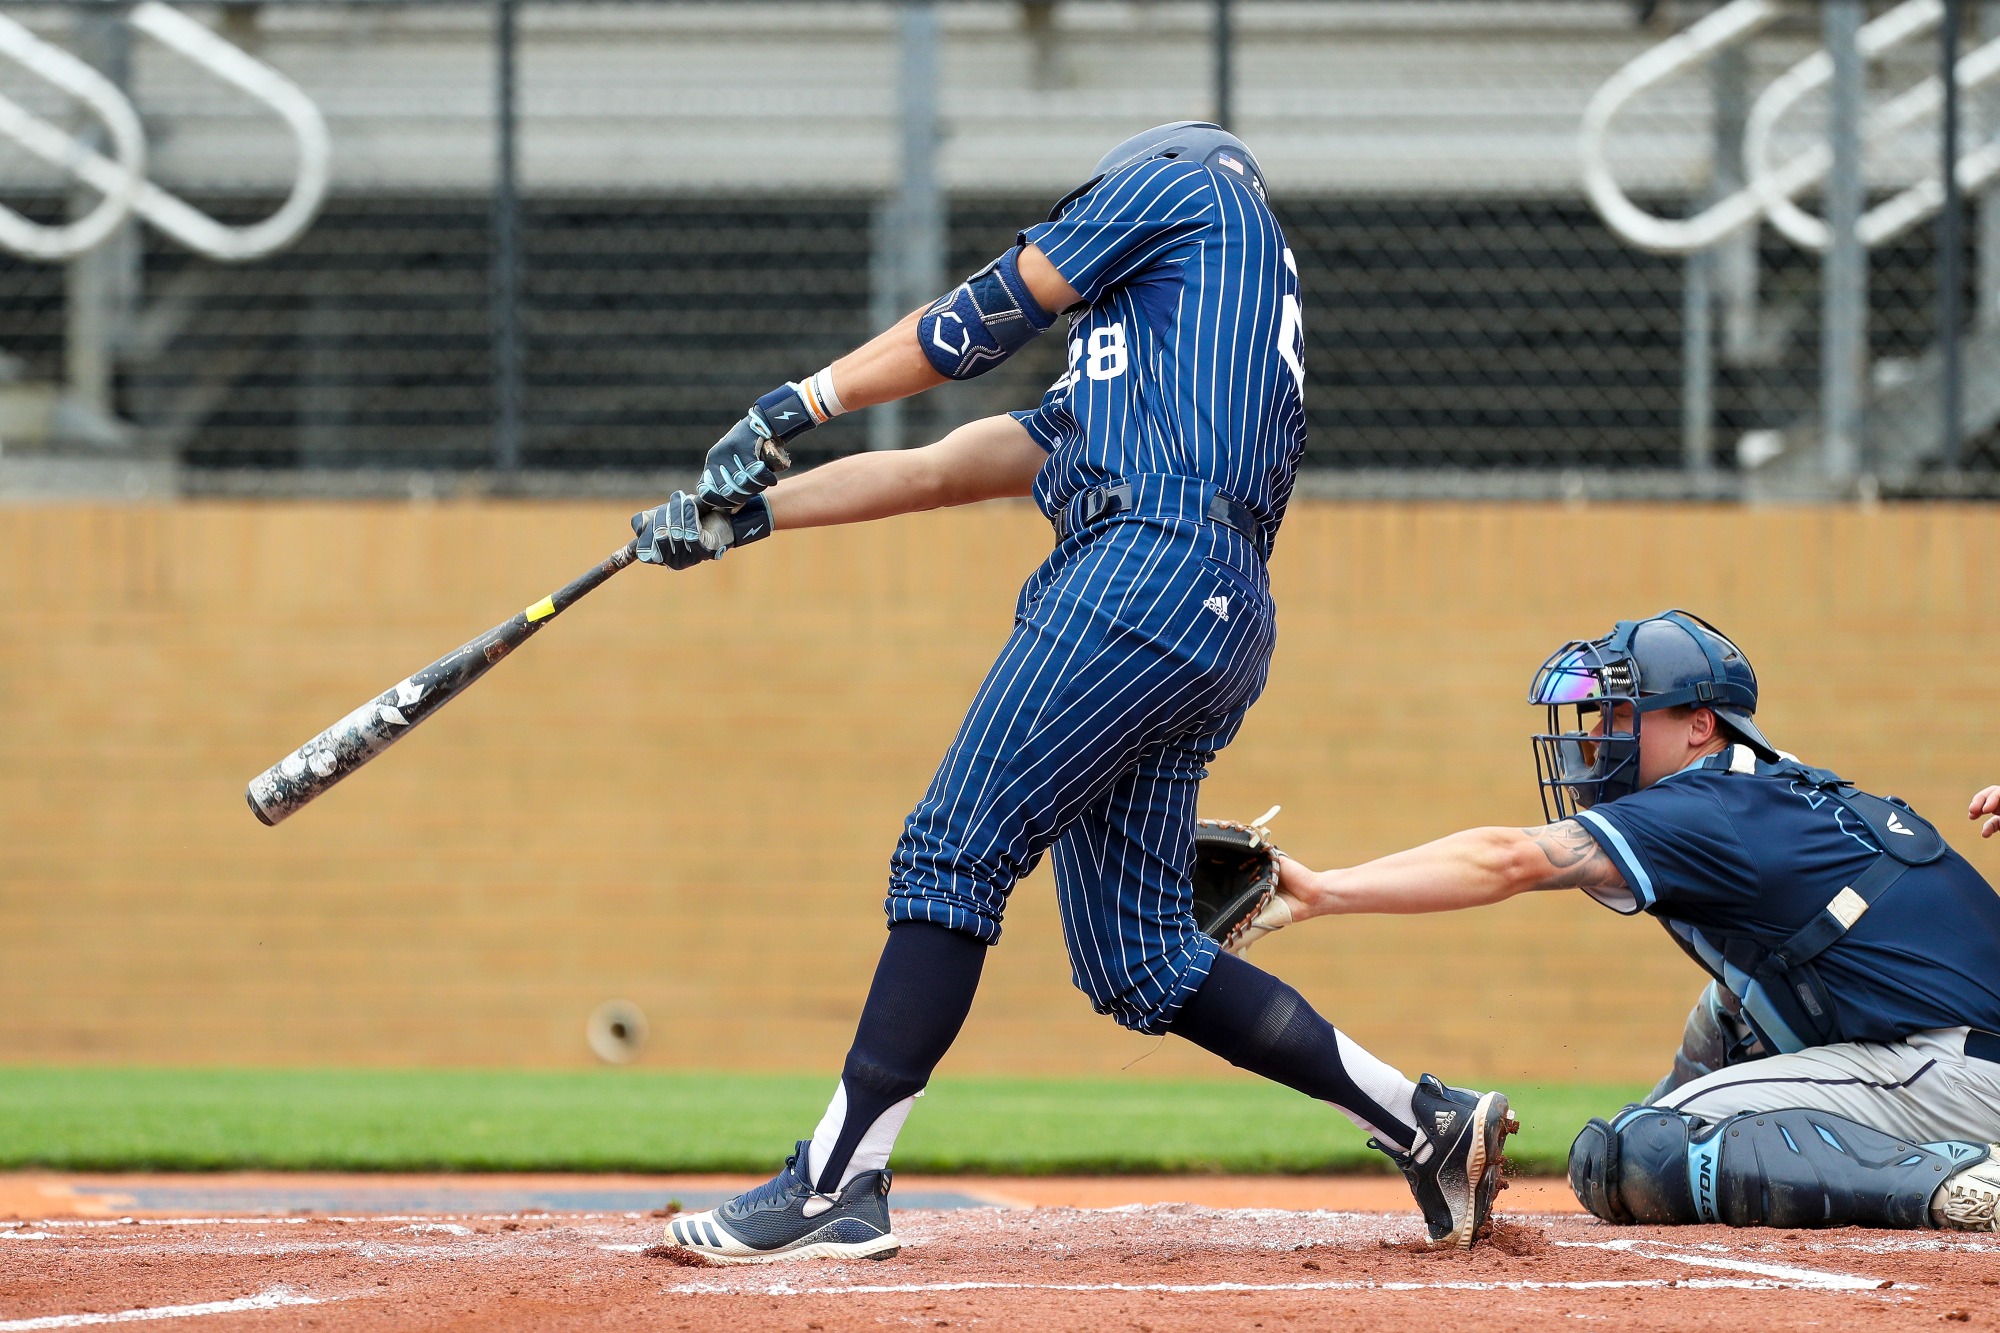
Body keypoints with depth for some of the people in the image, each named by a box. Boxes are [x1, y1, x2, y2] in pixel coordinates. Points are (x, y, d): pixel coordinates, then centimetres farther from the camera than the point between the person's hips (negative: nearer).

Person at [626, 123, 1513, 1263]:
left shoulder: (1184, 182, 16)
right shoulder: (1111, 377, 36)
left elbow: (992, 311, 11)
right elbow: (936, 471, 34)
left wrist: (805, 399, 14)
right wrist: (751, 511, 31)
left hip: (1157, 567, -9)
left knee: (955, 858, -13)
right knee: (1140, 963, 6)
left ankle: (835, 1187, -19)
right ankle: (1426, 1122, 8)